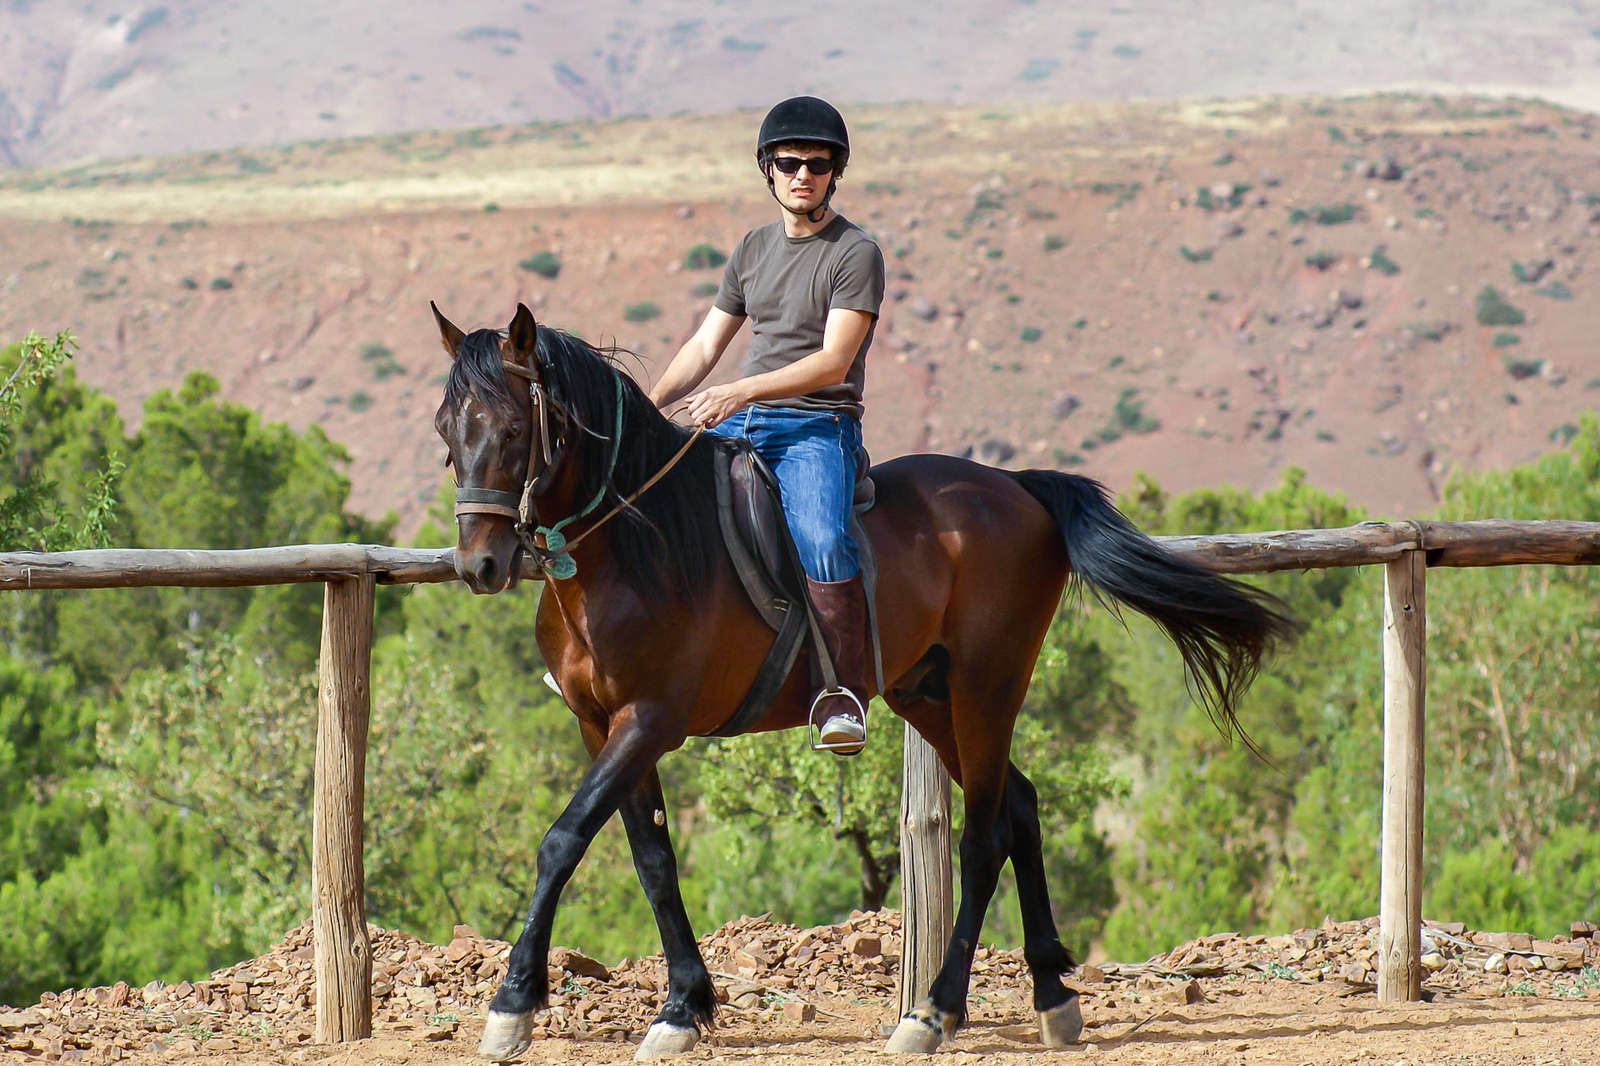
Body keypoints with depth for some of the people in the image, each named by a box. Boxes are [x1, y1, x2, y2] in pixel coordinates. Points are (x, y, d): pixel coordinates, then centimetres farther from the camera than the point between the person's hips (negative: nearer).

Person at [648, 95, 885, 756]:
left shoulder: (855, 254, -5)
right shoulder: (753, 250, 17)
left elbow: (832, 362, -15)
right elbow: (705, 347, 18)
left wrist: (740, 393, -26)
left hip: (818, 427, -7)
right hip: (739, 426, 7)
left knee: (821, 542, -34)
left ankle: (844, 695, -27)